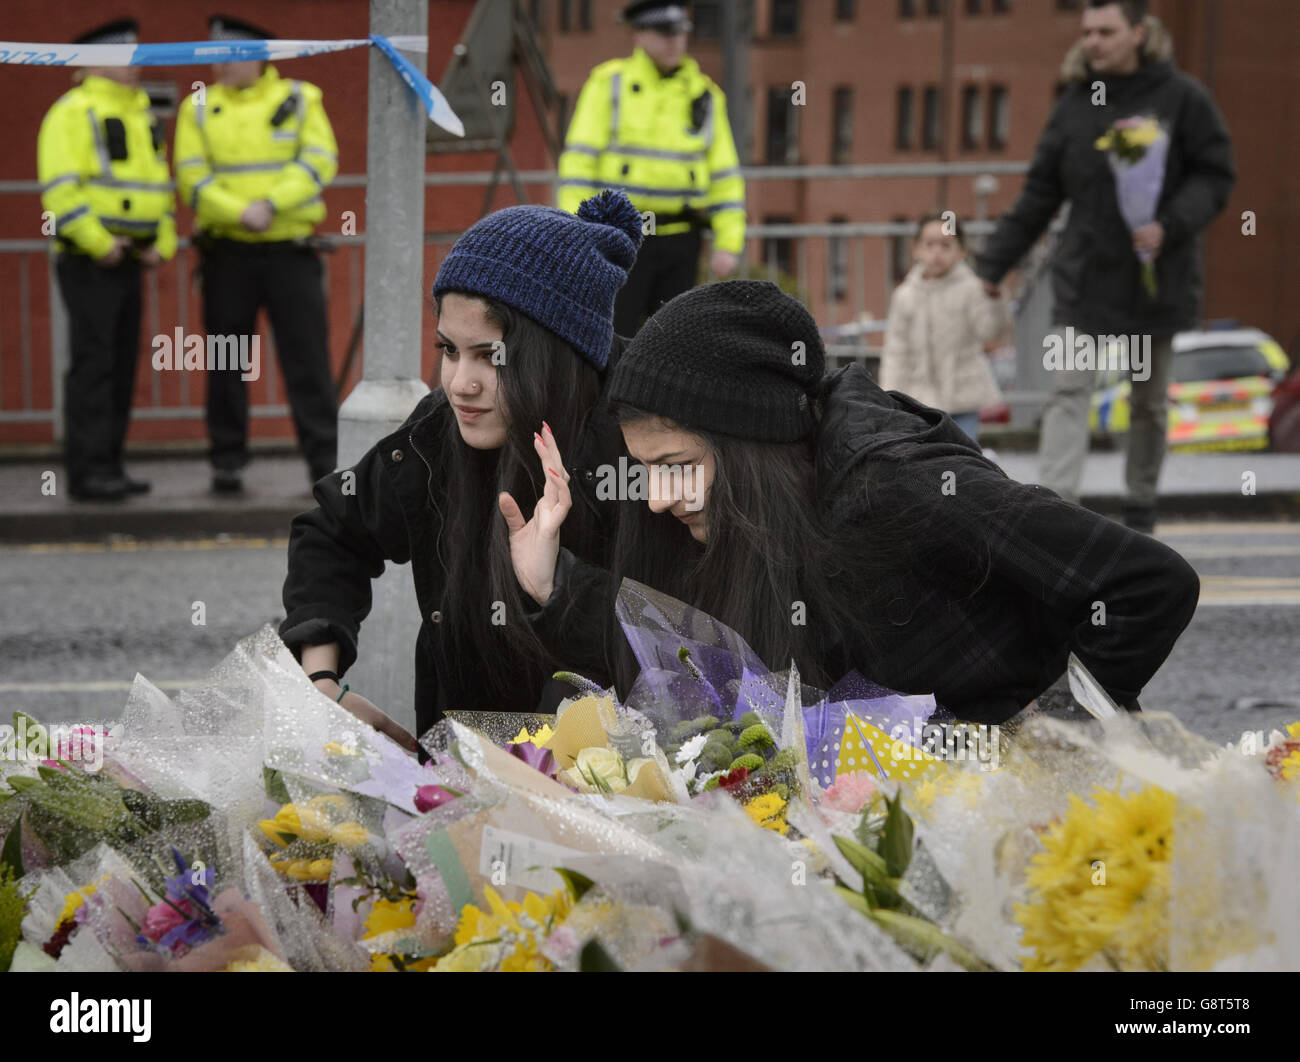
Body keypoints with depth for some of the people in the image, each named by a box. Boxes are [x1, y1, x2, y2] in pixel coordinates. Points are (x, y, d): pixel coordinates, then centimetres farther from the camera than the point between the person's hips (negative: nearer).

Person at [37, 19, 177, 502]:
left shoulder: (141, 114, 18)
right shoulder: (73, 112, -8)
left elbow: (159, 182, 24)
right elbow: (60, 188, -17)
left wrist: (162, 243, 10)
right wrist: (100, 244, -19)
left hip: (128, 259, 8)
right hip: (88, 262, -8)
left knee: (122, 366, 8)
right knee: (93, 364, -10)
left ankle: (108, 466, 13)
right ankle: (86, 470, -9)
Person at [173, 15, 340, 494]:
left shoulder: (300, 100, 5)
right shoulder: (199, 108, 7)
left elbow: (320, 162, -6)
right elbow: (192, 176, -3)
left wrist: (272, 204, -19)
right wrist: (239, 212, -19)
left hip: (291, 251, -1)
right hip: (227, 254, 1)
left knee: (308, 357, -4)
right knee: (227, 364, 5)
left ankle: (326, 461, 0)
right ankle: (227, 464, 13)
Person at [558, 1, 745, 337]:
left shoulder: (704, 95, 10)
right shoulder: (609, 84, 0)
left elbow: (725, 176, 10)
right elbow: (578, 161, -5)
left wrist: (728, 243, 1)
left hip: (679, 240, 4)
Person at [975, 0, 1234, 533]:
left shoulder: (1181, 98, -6)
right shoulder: (1075, 103, 2)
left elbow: (1215, 175, -4)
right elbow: (1039, 194, 6)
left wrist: (1169, 226, -20)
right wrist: (990, 265, 4)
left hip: (1156, 278, -1)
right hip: (1085, 275, 1)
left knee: (1150, 400, 13)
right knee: (1068, 392, -11)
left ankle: (1141, 505, 29)